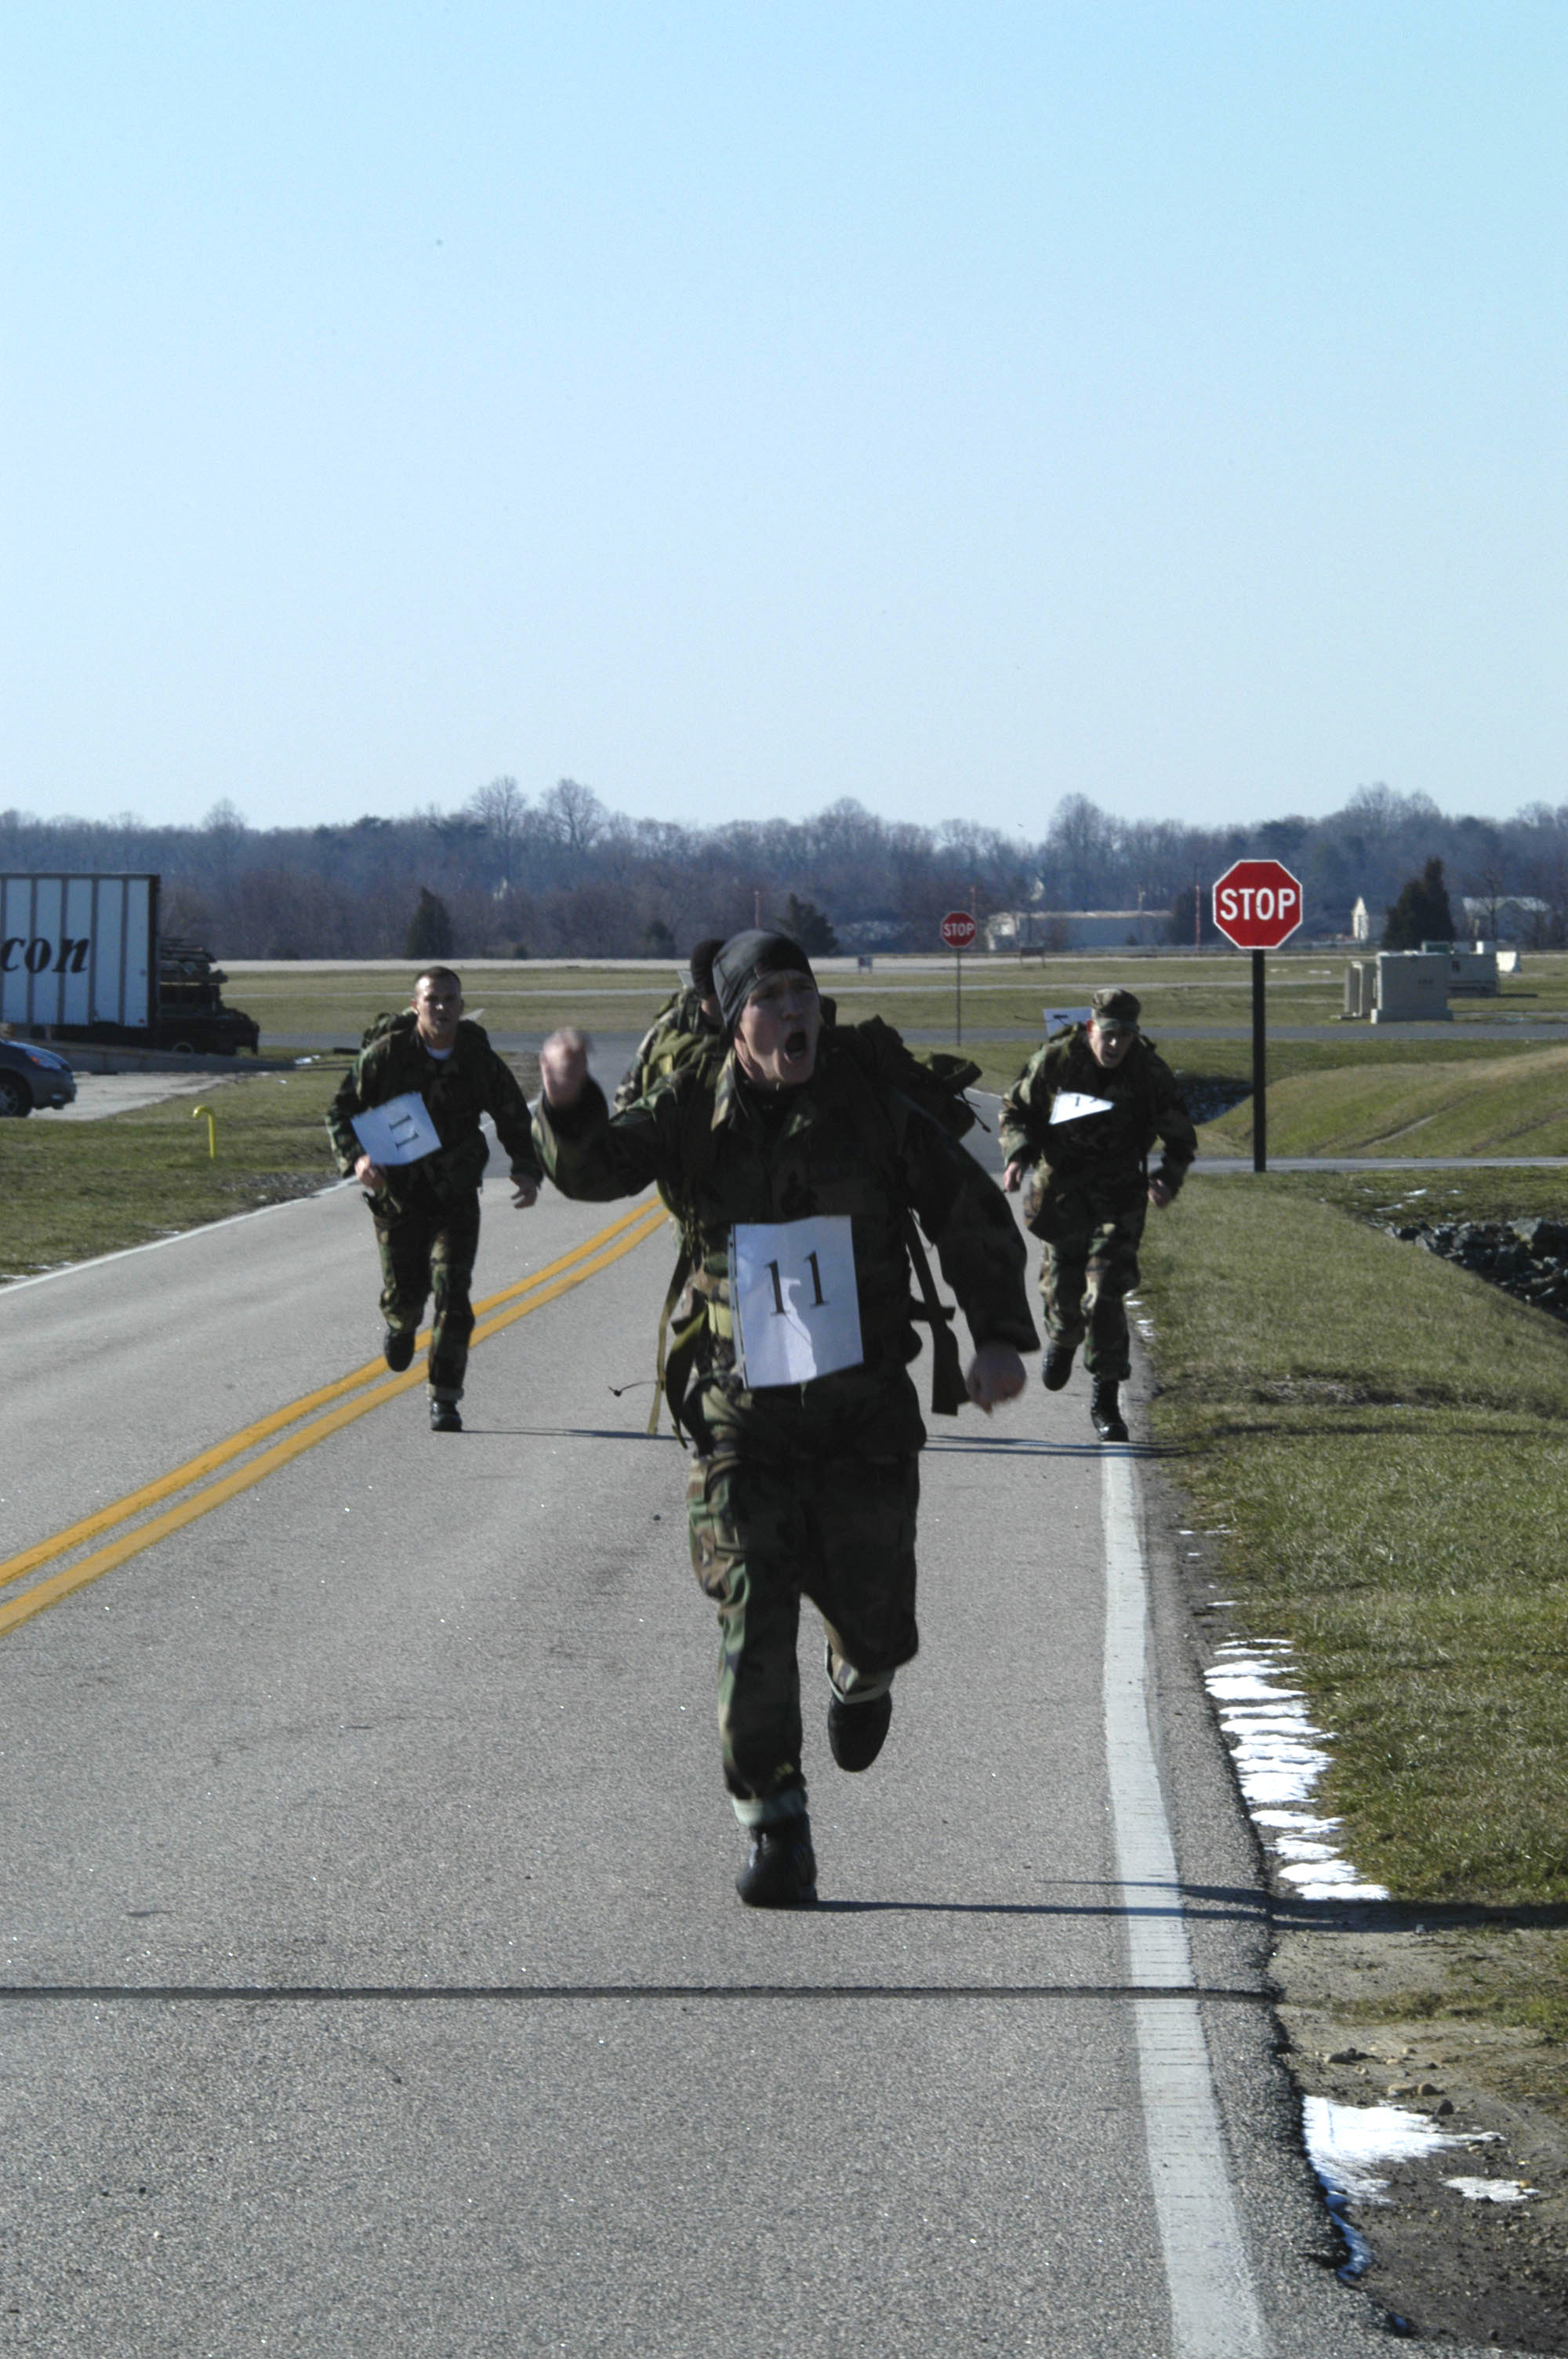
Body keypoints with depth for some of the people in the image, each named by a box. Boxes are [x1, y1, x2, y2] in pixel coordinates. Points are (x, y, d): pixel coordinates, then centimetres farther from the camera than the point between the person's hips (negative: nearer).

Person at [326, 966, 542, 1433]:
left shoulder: (479, 1059, -4)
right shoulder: (386, 1053, -10)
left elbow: (514, 1118, 9)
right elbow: (341, 1109, -4)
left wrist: (527, 1169, -7)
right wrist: (356, 1158, -23)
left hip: (455, 1196, 0)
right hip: (396, 1191, 0)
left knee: (452, 1294, -11)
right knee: (404, 1293, 5)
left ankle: (444, 1400, -2)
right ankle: (399, 1325, 45)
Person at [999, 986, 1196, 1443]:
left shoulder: (1150, 1072, -9)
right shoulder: (1053, 1062, -10)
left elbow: (1180, 1137, -1)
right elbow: (1016, 1109, 4)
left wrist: (1167, 1179, -20)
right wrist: (1018, 1155, -14)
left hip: (1118, 1195, -1)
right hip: (1061, 1191, 1)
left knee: (1105, 1293, -12)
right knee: (1062, 1287, 8)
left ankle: (1105, 1400, -5)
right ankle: (1061, 1339, 46)